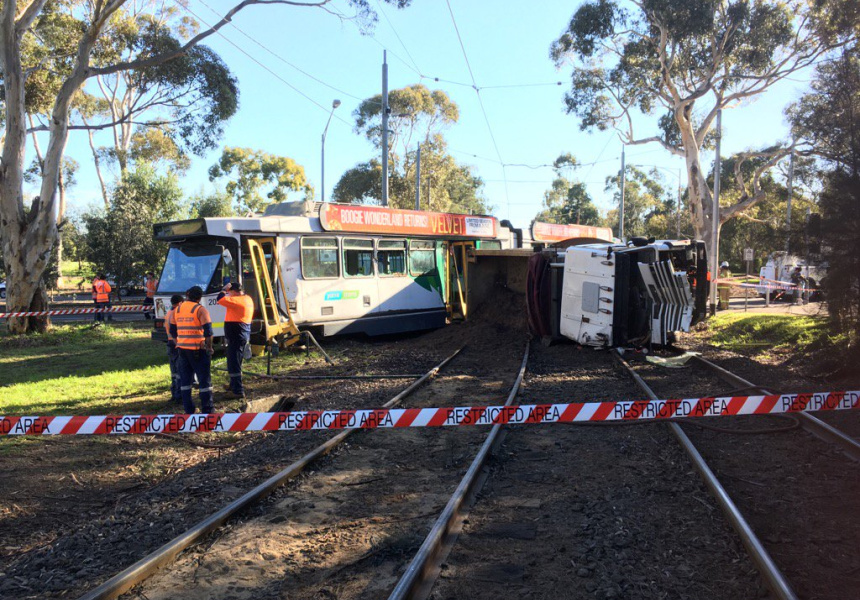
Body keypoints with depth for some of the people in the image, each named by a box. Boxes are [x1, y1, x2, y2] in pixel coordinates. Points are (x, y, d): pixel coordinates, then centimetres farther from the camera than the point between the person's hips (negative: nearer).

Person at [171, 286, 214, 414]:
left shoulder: (177, 309, 8)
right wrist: (209, 347, -6)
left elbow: (172, 330, 16)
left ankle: (188, 410, 15)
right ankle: (207, 409, 5)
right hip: (198, 350, -5)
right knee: (204, 379, 3)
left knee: (185, 379, 13)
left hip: (182, 349, 6)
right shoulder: (200, 310, -10)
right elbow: (208, 331, -16)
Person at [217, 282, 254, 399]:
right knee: (236, 361, 23)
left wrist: (224, 289, -3)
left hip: (236, 336, -10)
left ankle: (238, 391, -8)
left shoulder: (237, 300, -18)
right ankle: (233, 385, 37)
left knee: (234, 363, -8)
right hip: (244, 334, 10)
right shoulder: (247, 299, 12)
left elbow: (221, 299, -20)